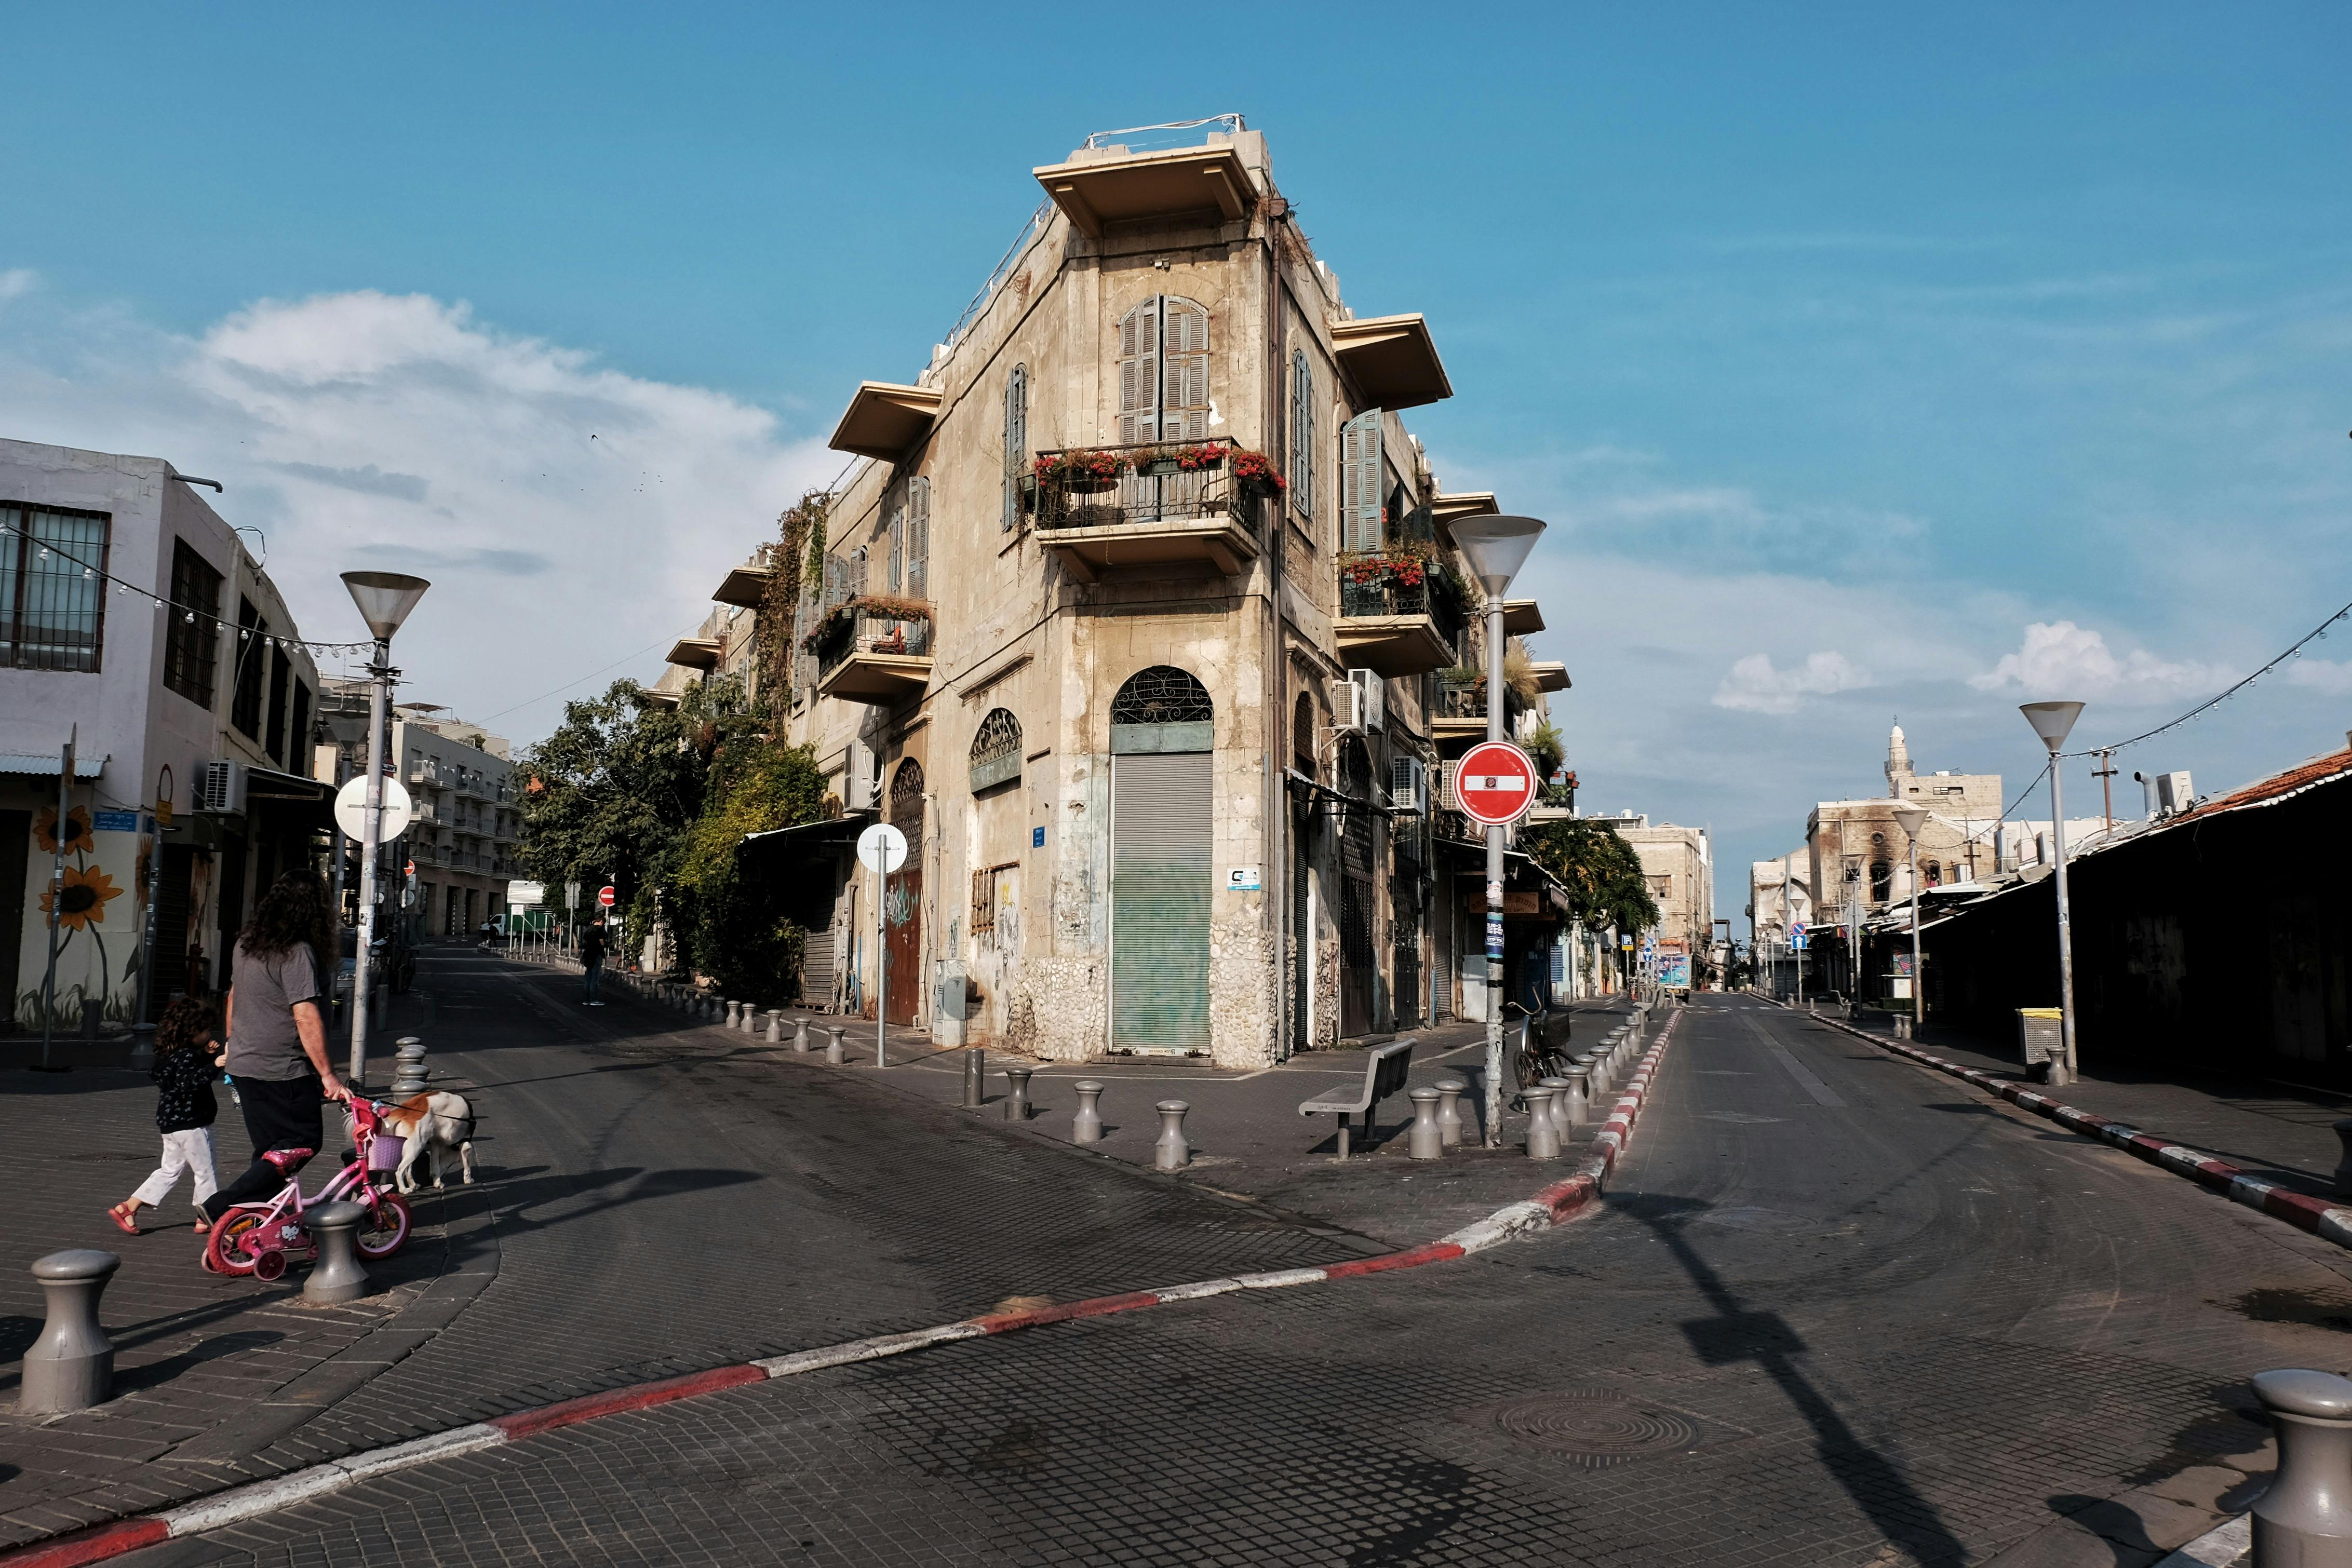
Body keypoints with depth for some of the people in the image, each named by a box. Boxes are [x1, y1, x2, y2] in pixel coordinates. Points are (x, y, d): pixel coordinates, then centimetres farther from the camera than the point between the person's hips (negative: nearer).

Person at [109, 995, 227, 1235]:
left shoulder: (170, 1053, 10)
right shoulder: (185, 1057, -20)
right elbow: (190, 1083, -32)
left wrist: (205, 1055, 13)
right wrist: (214, 1065, -40)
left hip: (171, 1123, 10)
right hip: (190, 1124, -10)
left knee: (170, 1170, 19)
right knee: (205, 1172, 0)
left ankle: (127, 1208, 17)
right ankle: (209, 1219, 7)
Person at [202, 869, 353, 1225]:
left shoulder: (246, 943, 9)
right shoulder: (298, 952, -19)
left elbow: (233, 998, 22)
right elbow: (306, 1018, -23)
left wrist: (232, 1044, 35)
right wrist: (327, 1075, -21)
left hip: (244, 1065, 9)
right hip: (283, 1070, -9)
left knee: (271, 1149, 15)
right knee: (302, 1143, 0)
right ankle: (223, 1204, -7)